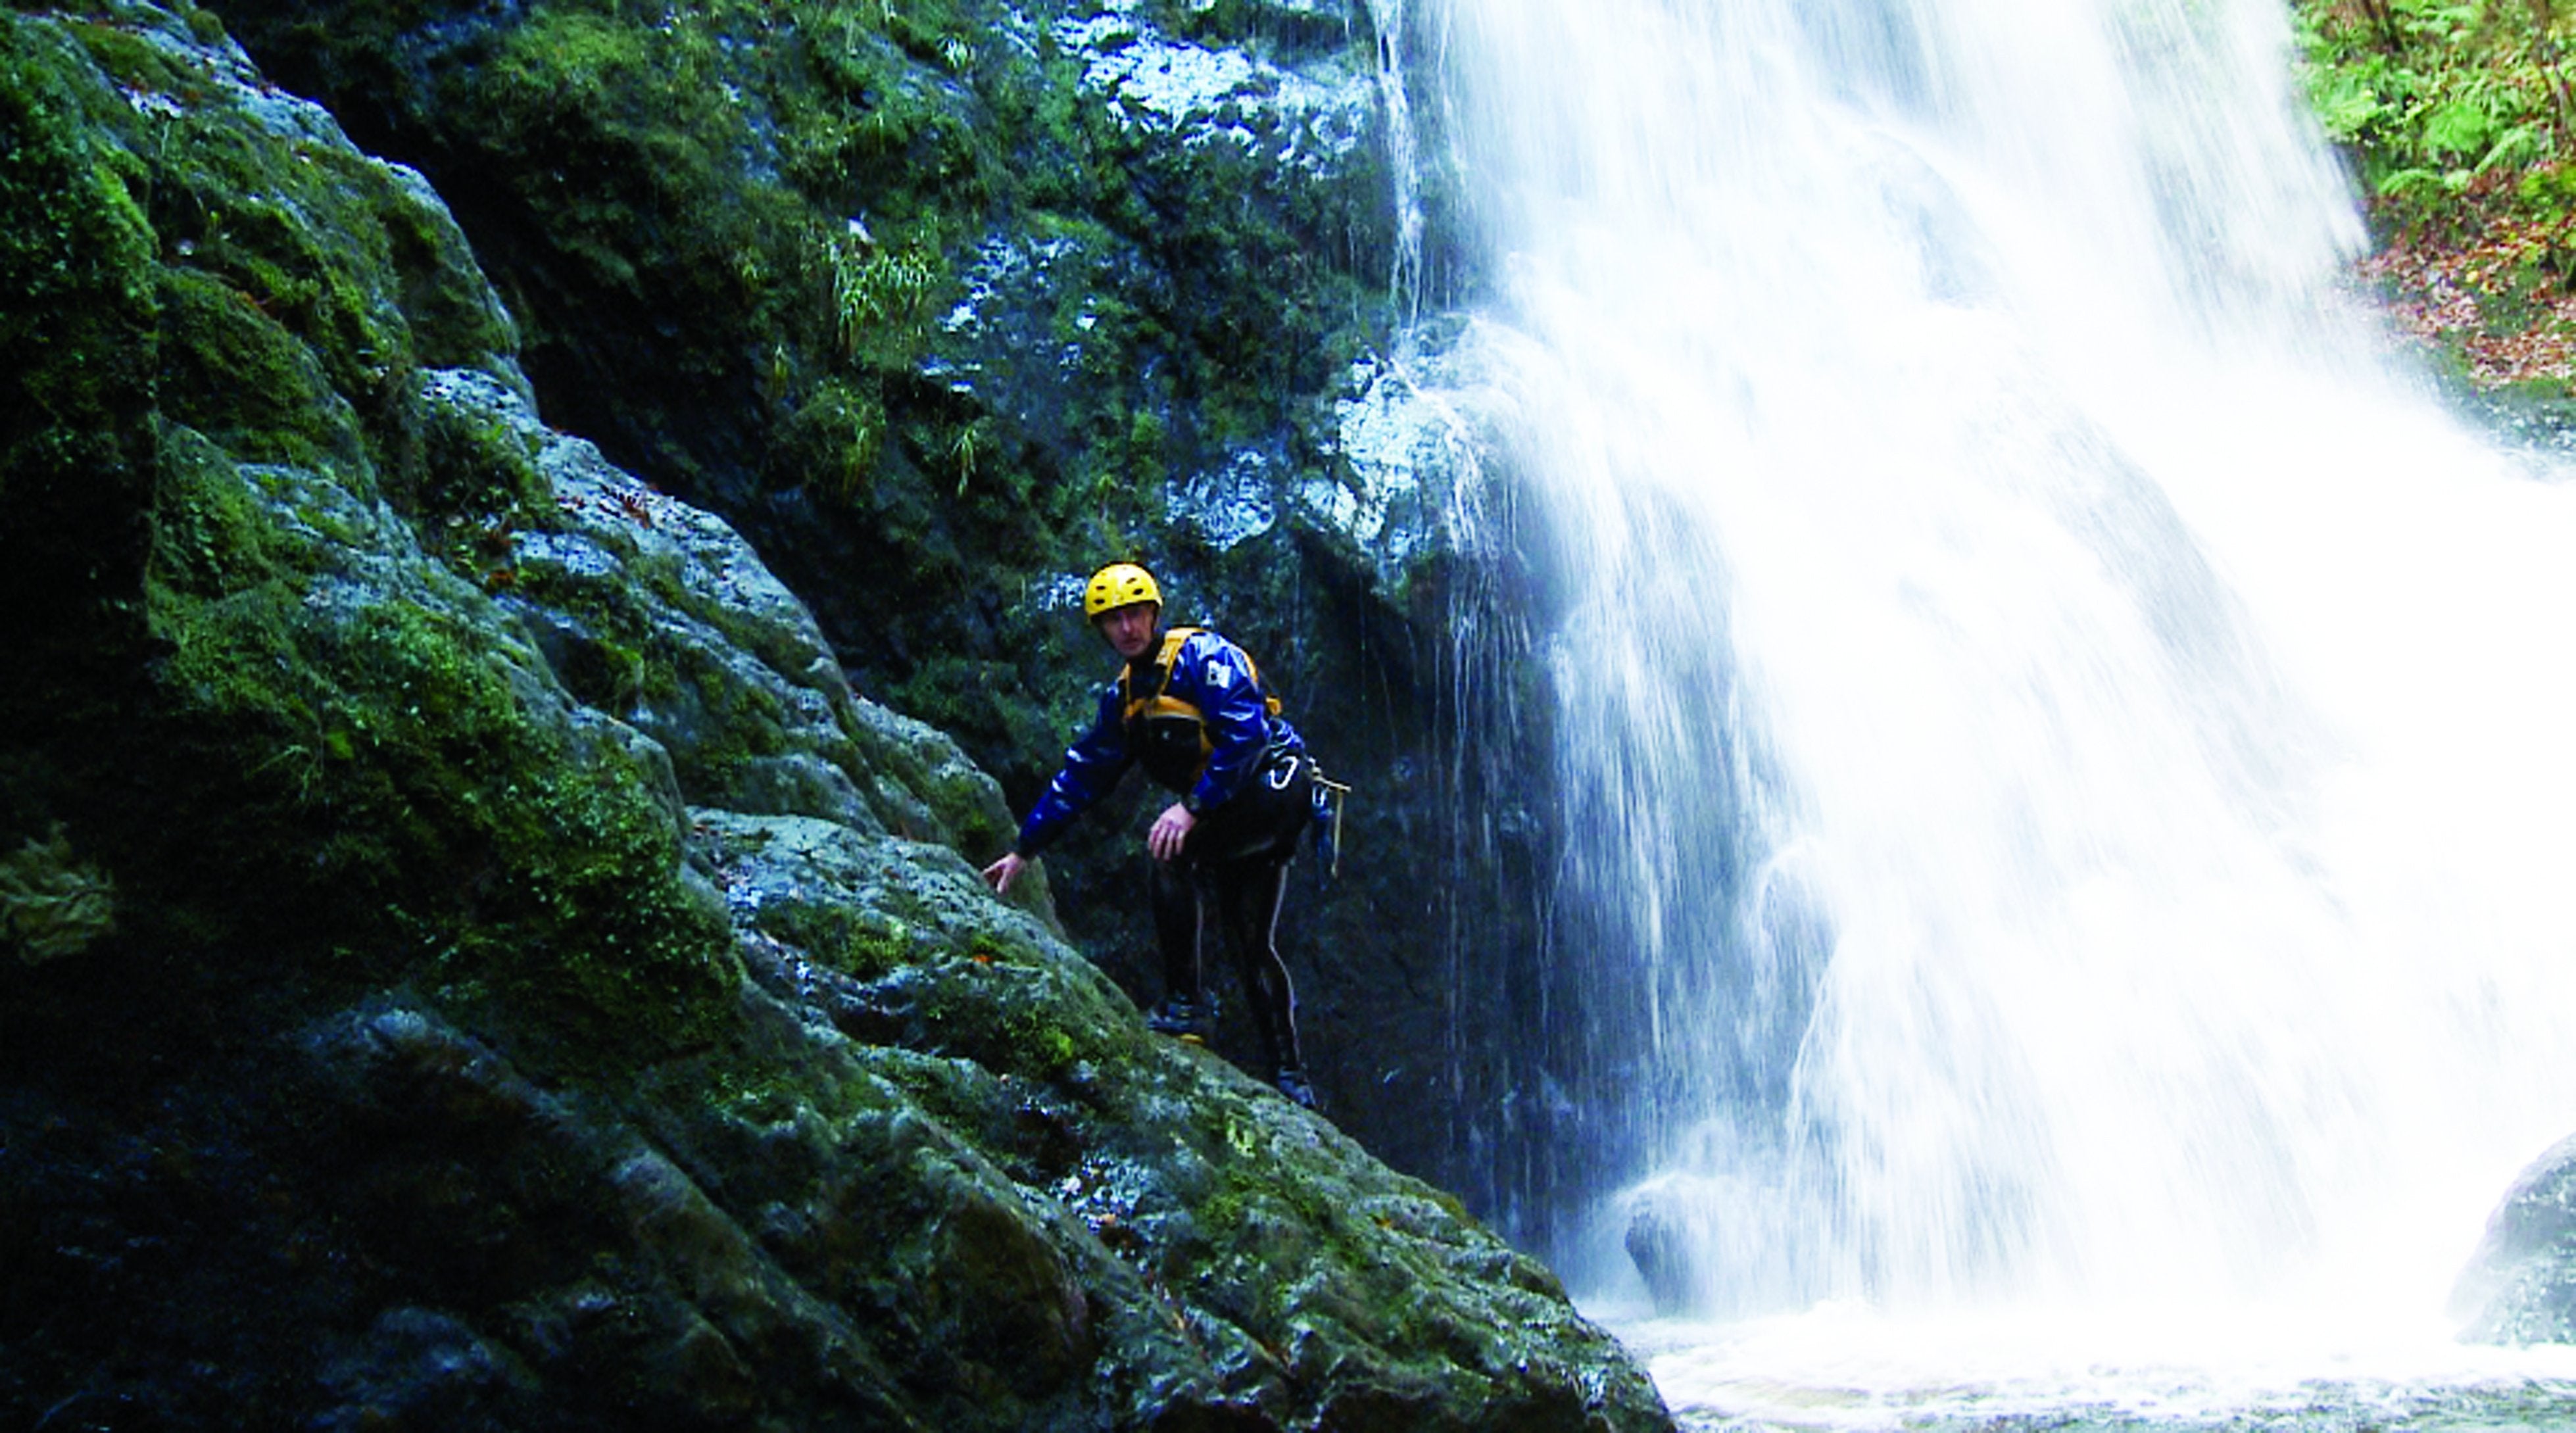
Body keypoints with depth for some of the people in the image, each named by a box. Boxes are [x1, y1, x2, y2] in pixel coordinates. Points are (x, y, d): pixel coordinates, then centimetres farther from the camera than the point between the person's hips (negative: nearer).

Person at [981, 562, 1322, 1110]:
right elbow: (1079, 778, 17)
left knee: (1169, 850, -25)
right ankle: (1290, 1075, 7)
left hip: (1276, 789, -8)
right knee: (1249, 944, 3)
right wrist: (1023, 850, 15)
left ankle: (1185, 1003, -20)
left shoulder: (1201, 655, -12)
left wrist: (1192, 807, -29)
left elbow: (1247, 733, -23)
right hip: (1235, 817, 8)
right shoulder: (1123, 697, 13)